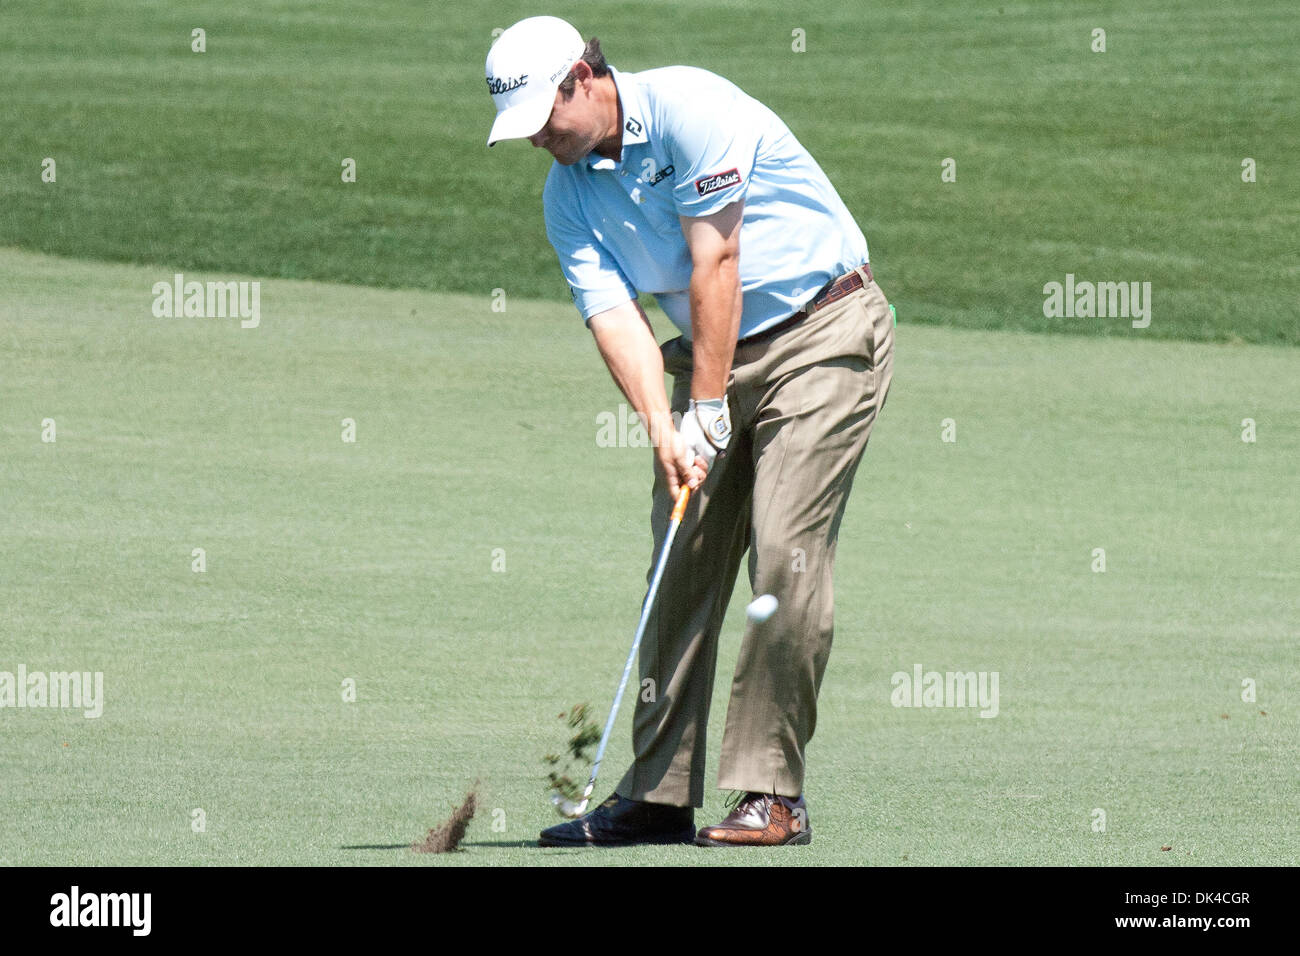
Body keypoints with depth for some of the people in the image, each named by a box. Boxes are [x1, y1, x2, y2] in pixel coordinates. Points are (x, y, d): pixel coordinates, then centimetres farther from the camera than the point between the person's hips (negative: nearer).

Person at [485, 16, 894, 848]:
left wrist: (709, 408, -17)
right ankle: (659, 794, 6)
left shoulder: (689, 109, -19)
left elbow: (715, 265, -19)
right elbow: (614, 317, -7)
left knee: (785, 553, -16)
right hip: (712, 353, 7)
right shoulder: (568, 195, 2)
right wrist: (664, 429, -22)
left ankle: (773, 794, -15)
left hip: (822, 333, -7)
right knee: (682, 560, 2)